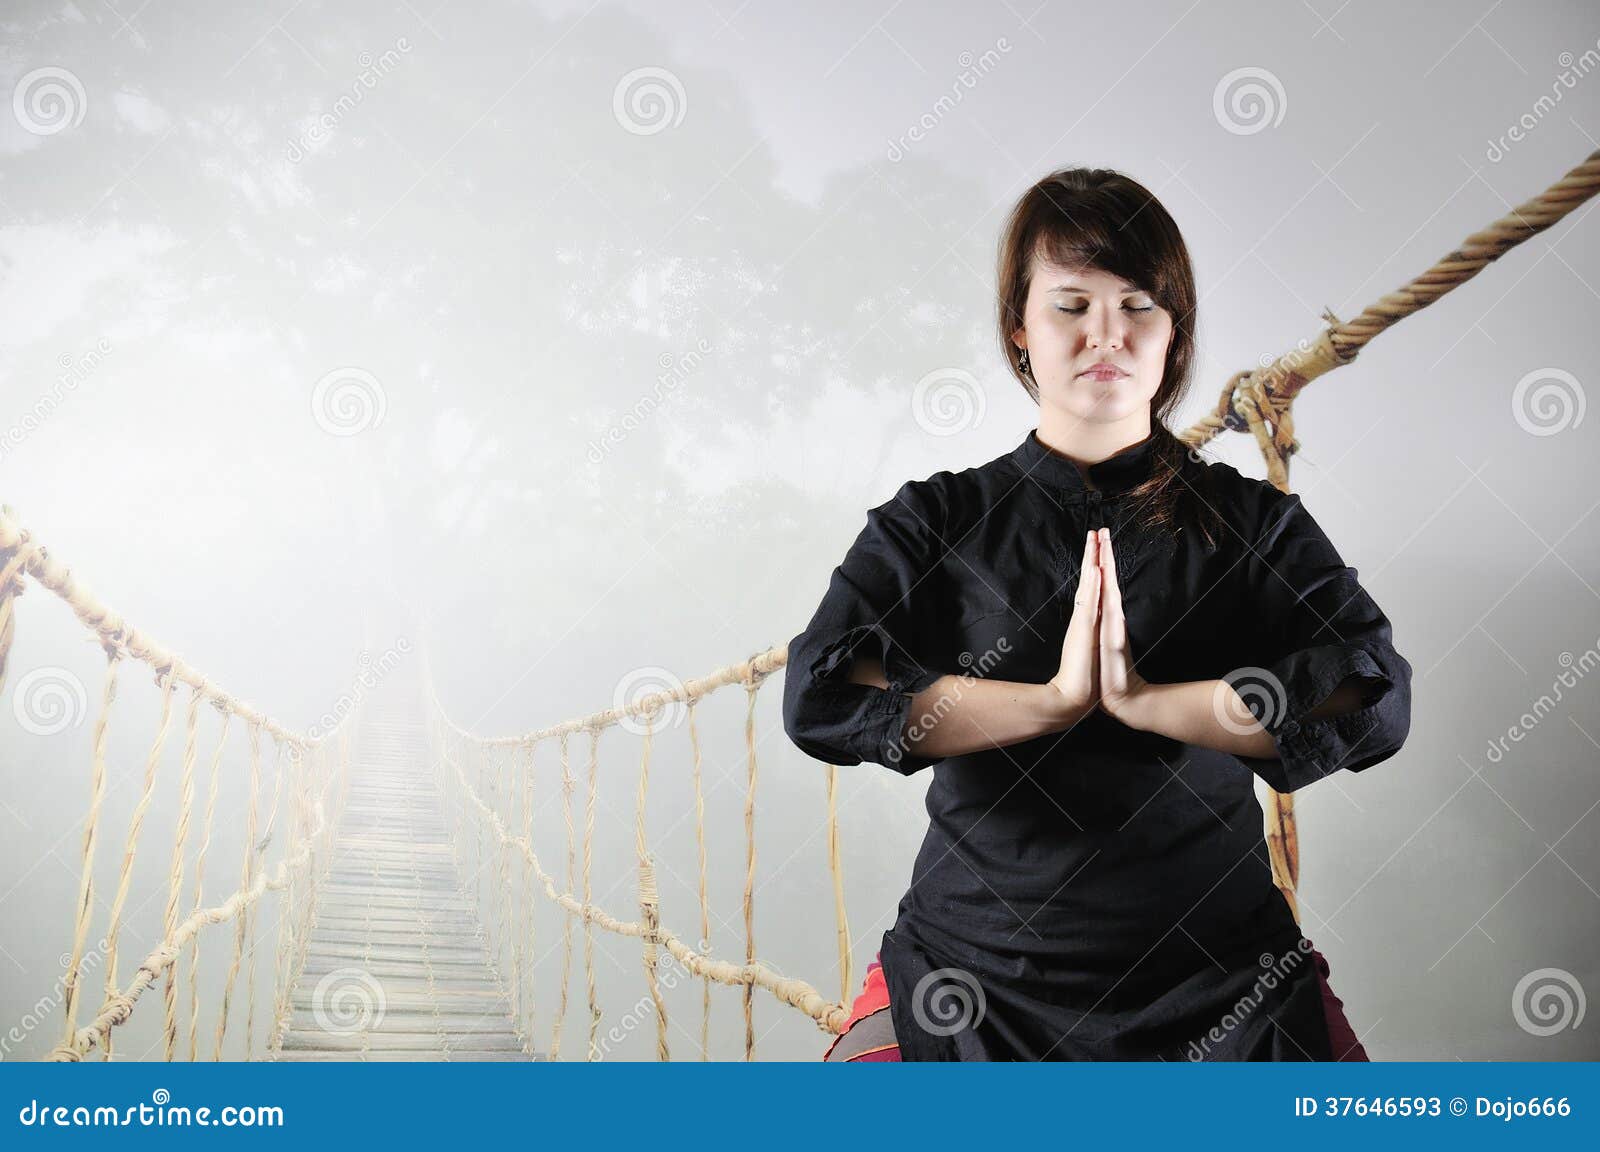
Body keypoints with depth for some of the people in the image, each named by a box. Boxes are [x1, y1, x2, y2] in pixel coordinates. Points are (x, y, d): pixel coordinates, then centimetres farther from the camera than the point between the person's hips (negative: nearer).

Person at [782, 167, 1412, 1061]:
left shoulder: (1253, 521, 6)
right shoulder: (935, 522, 5)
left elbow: (1377, 701, -8)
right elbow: (819, 696, -9)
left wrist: (1144, 699, -15)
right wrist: (1053, 699, -14)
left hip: (1216, 972, 1)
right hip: (976, 971, 0)